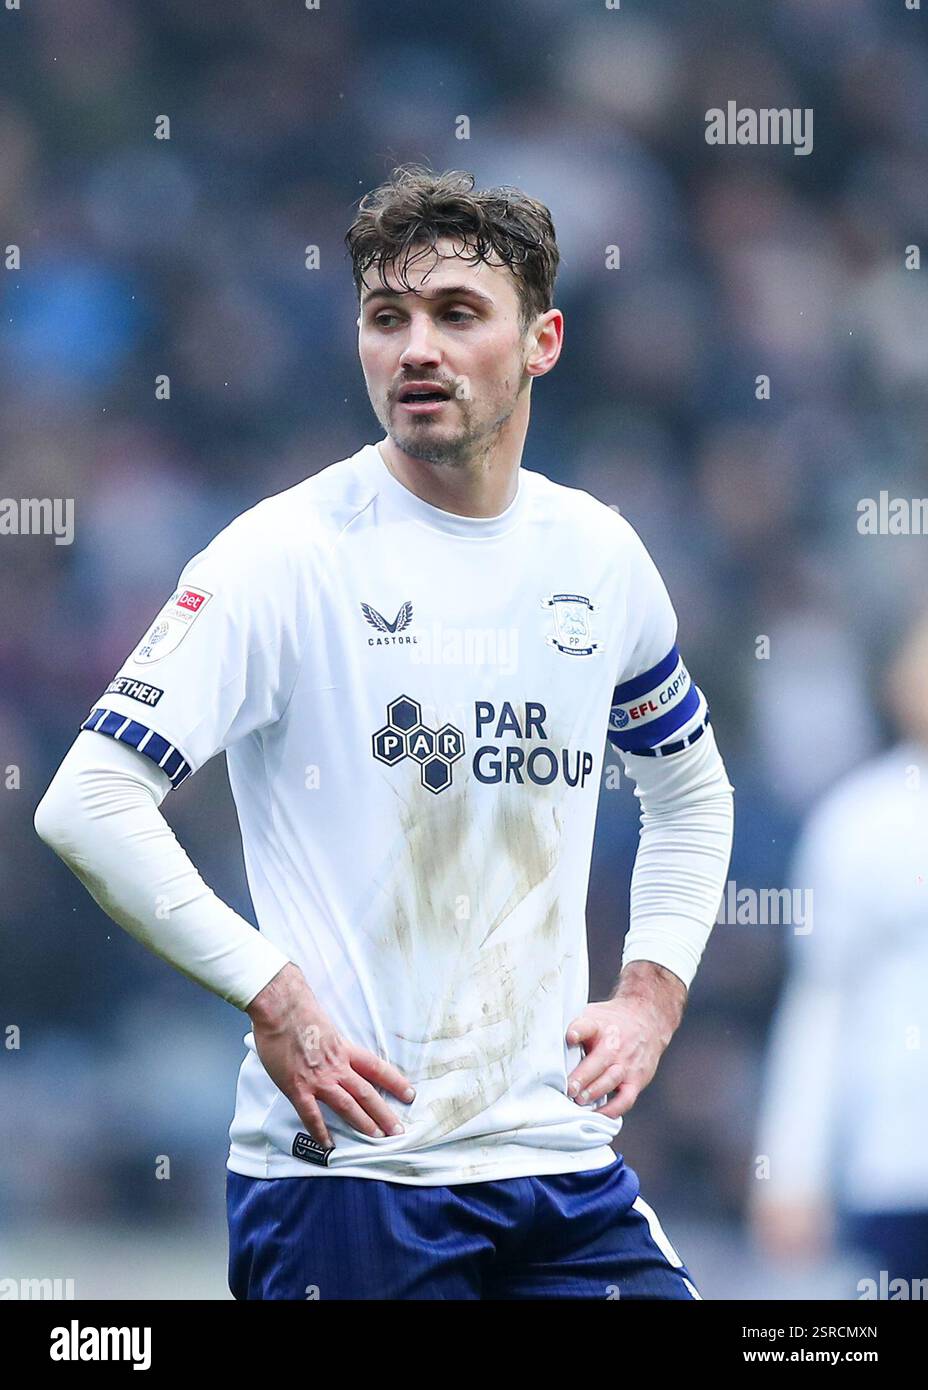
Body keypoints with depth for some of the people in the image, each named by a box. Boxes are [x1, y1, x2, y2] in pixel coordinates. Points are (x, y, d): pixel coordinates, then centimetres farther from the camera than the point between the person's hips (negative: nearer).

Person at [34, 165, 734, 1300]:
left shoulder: (600, 555, 8)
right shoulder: (286, 556, -9)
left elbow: (692, 790, 26)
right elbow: (89, 805, -15)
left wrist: (652, 992, 12)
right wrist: (275, 998, -18)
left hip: (563, 1159, 5)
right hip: (347, 1173, -5)